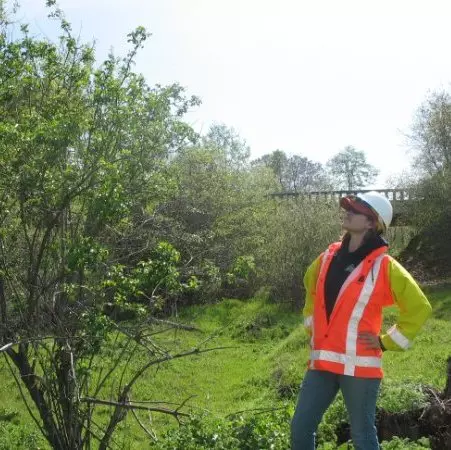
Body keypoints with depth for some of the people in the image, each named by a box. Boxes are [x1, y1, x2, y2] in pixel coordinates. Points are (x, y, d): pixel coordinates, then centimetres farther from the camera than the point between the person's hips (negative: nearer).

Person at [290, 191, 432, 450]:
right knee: (301, 428, 10)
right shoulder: (329, 257, 8)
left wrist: (387, 342, -6)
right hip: (322, 363, 6)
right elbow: (311, 286, 28)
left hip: (359, 366, -5)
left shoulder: (384, 267, -8)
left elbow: (420, 308, -5)